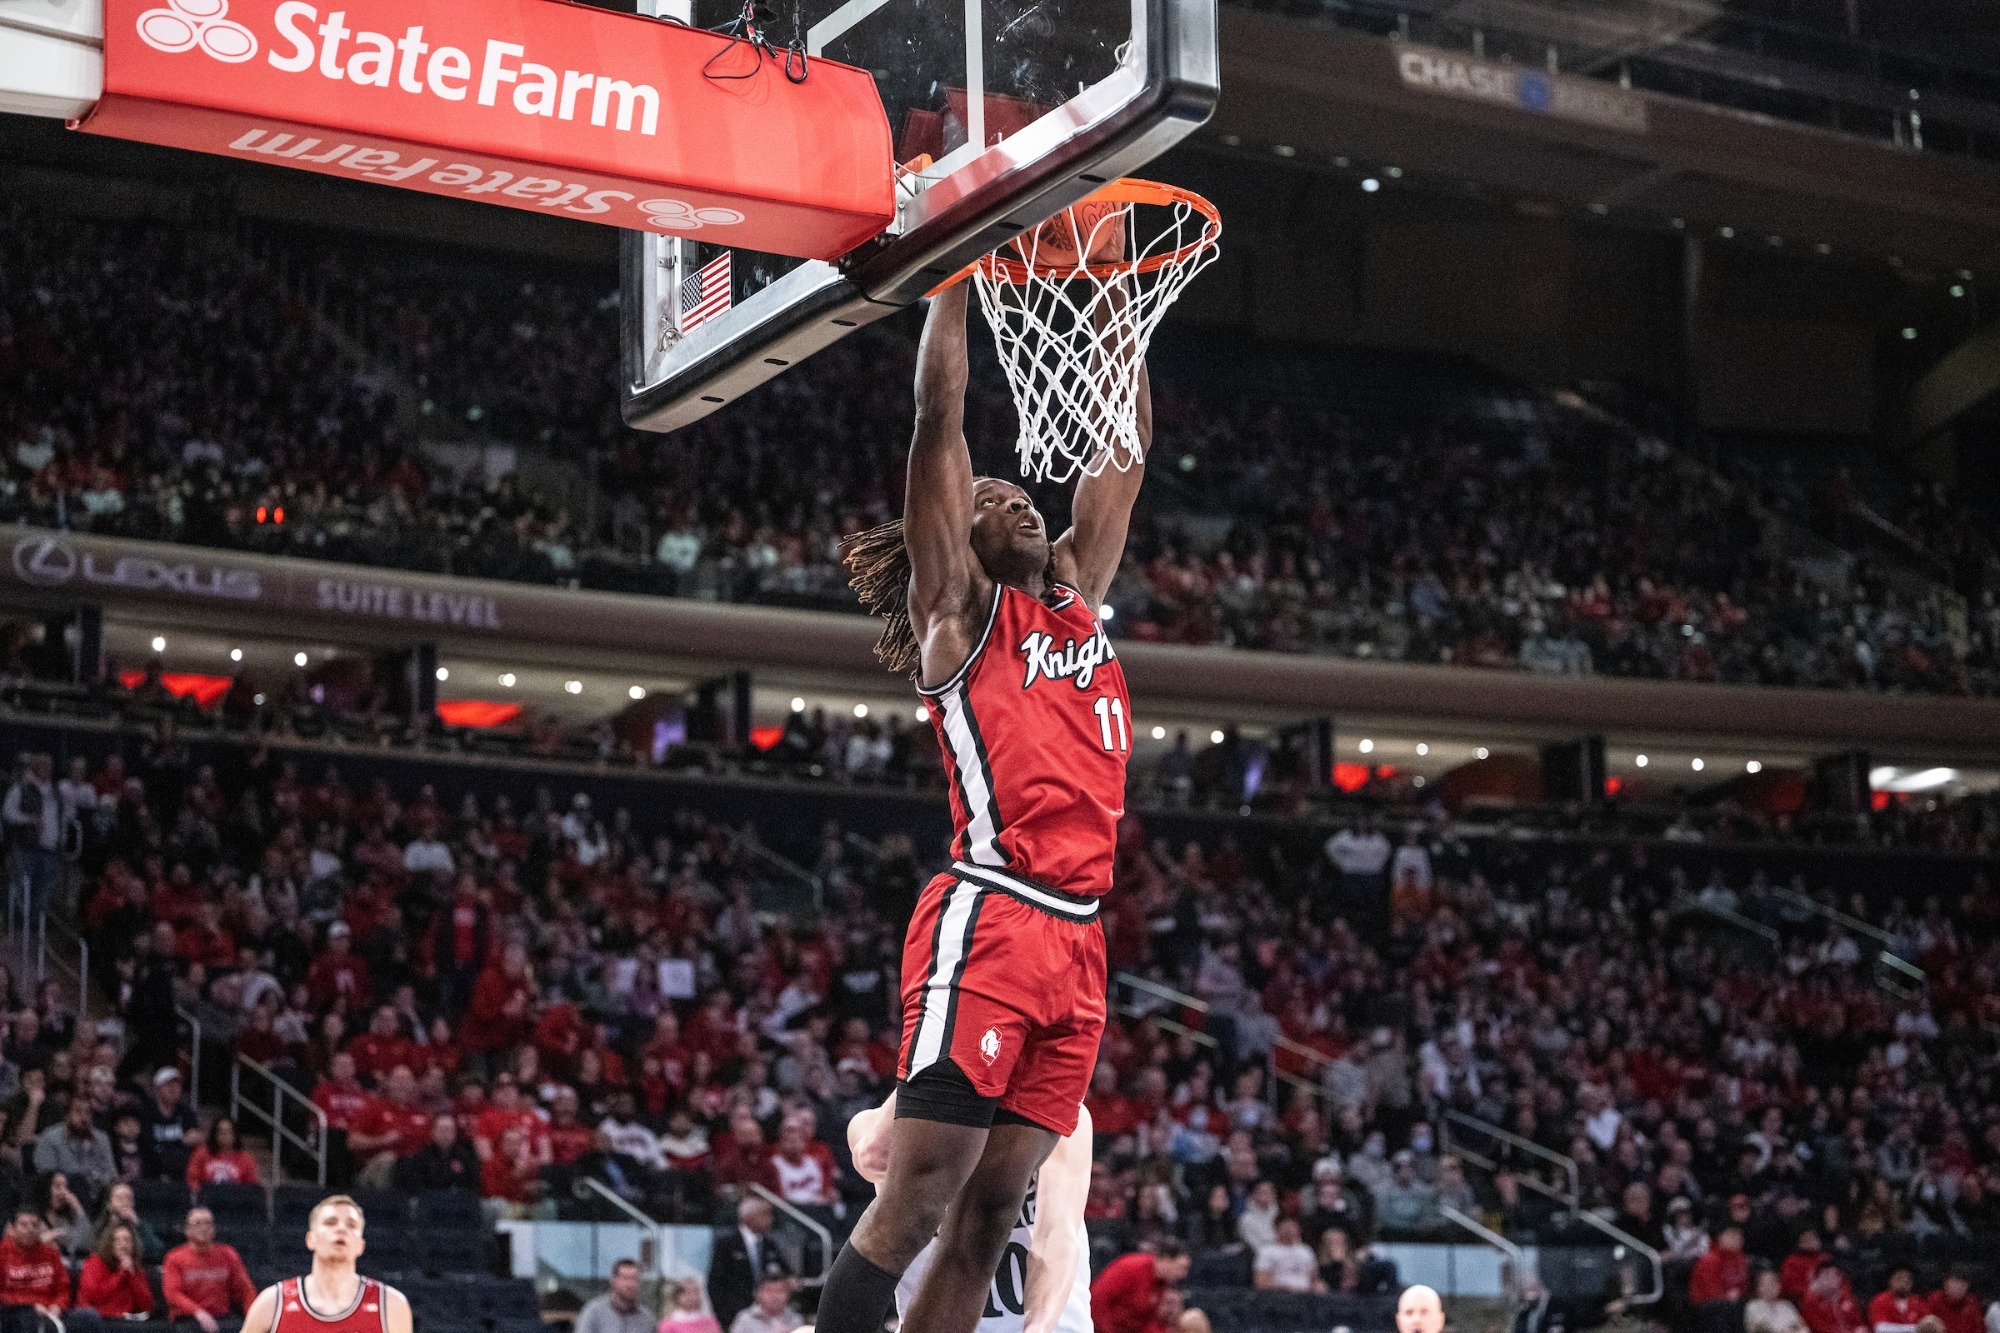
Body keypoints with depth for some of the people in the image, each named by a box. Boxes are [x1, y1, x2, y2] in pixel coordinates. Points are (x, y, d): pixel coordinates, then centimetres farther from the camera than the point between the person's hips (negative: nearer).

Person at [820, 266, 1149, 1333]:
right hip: (989, 924, -7)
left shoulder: (1077, 603, 22)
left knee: (987, 1216, 4)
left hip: (1075, 943, 7)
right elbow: (939, 418, -1)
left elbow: (1124, 449, 26)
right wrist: (953, 272, 2)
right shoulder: (957, 609, 5)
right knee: (914, 1201, -9)